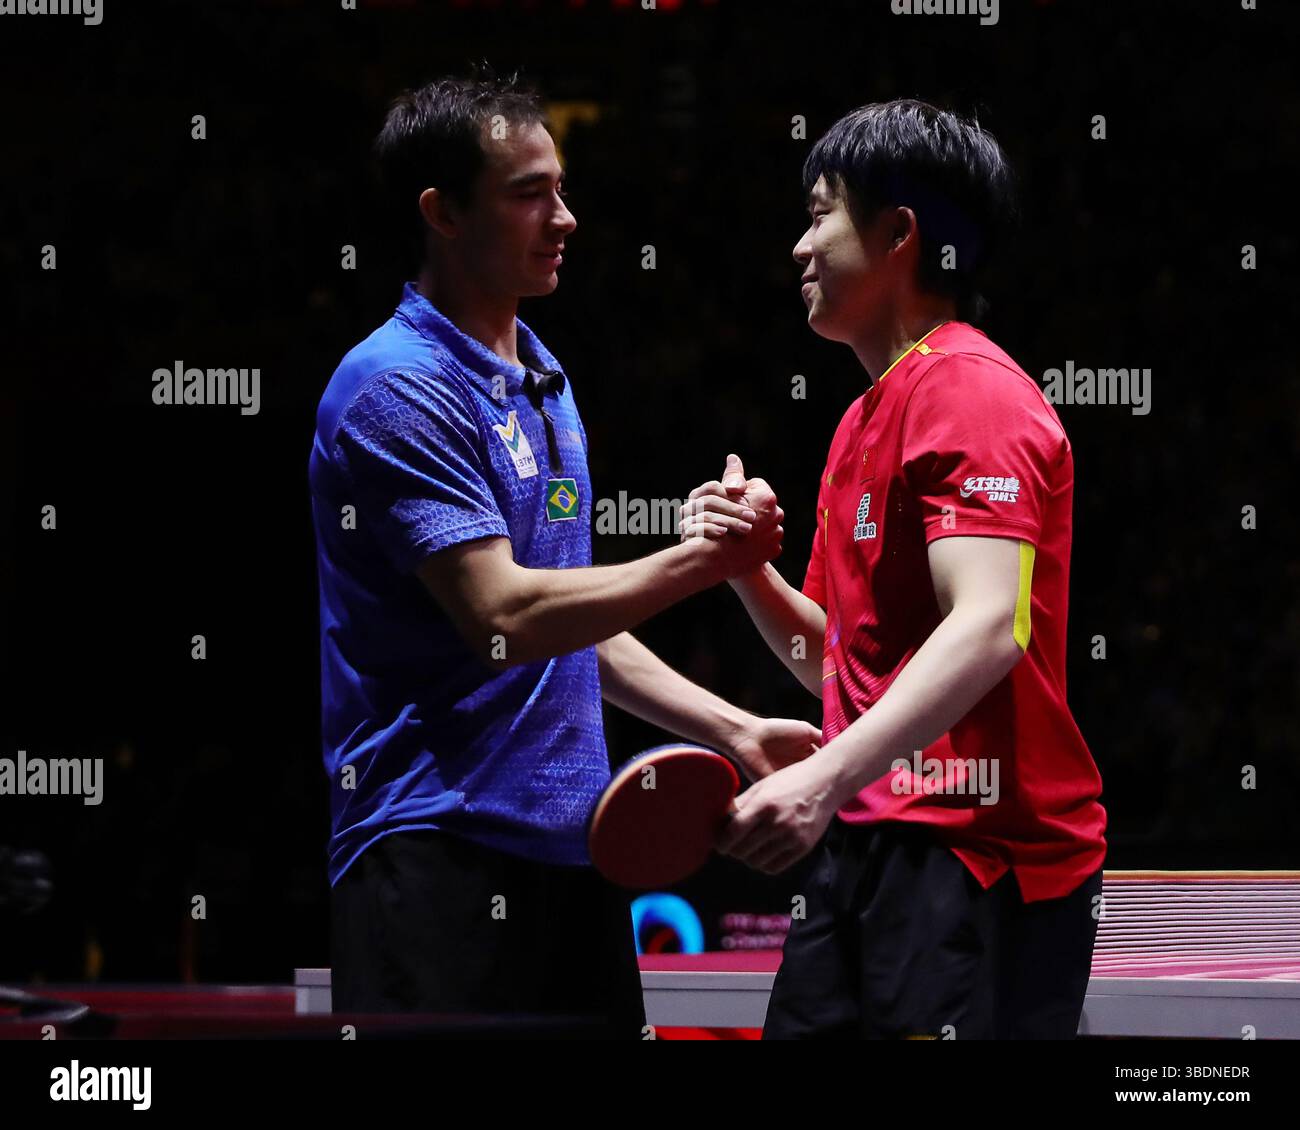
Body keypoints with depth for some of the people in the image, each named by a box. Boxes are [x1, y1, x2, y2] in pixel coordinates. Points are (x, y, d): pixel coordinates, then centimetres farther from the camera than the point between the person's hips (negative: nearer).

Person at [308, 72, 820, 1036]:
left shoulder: (545, 384, 18)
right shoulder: (398, 388, -11)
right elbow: (504, 616, -19)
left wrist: (734, 729, 17)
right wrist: (702, 559, -17)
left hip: (568, 844, 9)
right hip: (438, 850, -9)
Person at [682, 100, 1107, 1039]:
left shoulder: (970, 393, -10)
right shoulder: (866, 419, 22)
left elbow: (987, 628, -25)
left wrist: (828, 777, -35)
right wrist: (749, 566, 6)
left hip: (978, 863, -9)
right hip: (866, 852, 9)